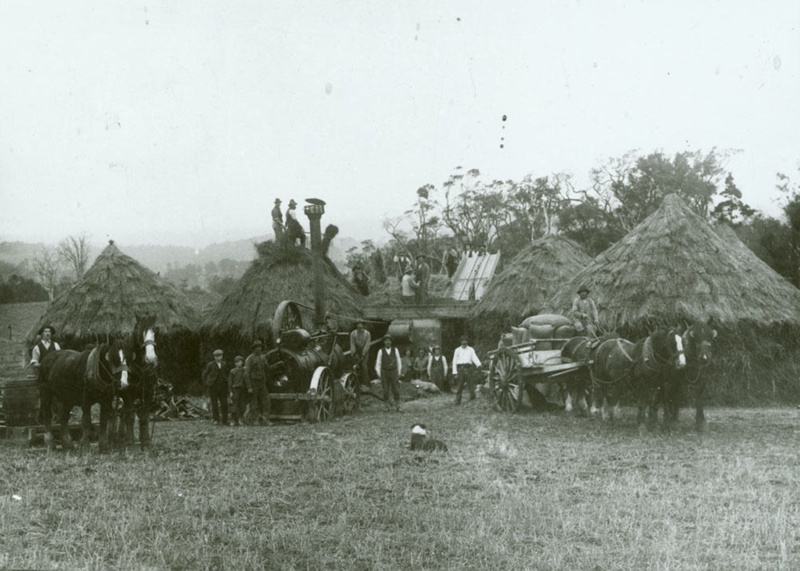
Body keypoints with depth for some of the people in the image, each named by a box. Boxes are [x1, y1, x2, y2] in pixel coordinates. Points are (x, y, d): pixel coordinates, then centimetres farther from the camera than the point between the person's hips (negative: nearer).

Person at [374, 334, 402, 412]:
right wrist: (379, 374, 0)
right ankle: (387, 407, 9)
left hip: (394, 372, 0)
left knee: (396, 390, -2)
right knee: (386, 391, 1)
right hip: (384, 373, 0)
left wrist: (399, 373, 7)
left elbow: (398, 362, 7)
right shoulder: (381, 351, -2)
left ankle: (397, 407, 4)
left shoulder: (395, 350, 0)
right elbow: (378, 363, 4)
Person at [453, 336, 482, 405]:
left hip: (468, 367, 1)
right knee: (459, 386, -3)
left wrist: (479, 365, -21)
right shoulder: (457, 350, 12)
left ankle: (472, 398, 9)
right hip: (460, 368, 0)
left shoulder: (471, 350, 13)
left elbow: (474, 358, -1)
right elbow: (454, 361, 11)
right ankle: (457, 401, -3)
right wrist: (455, 373, 3)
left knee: (471, 385, -1)